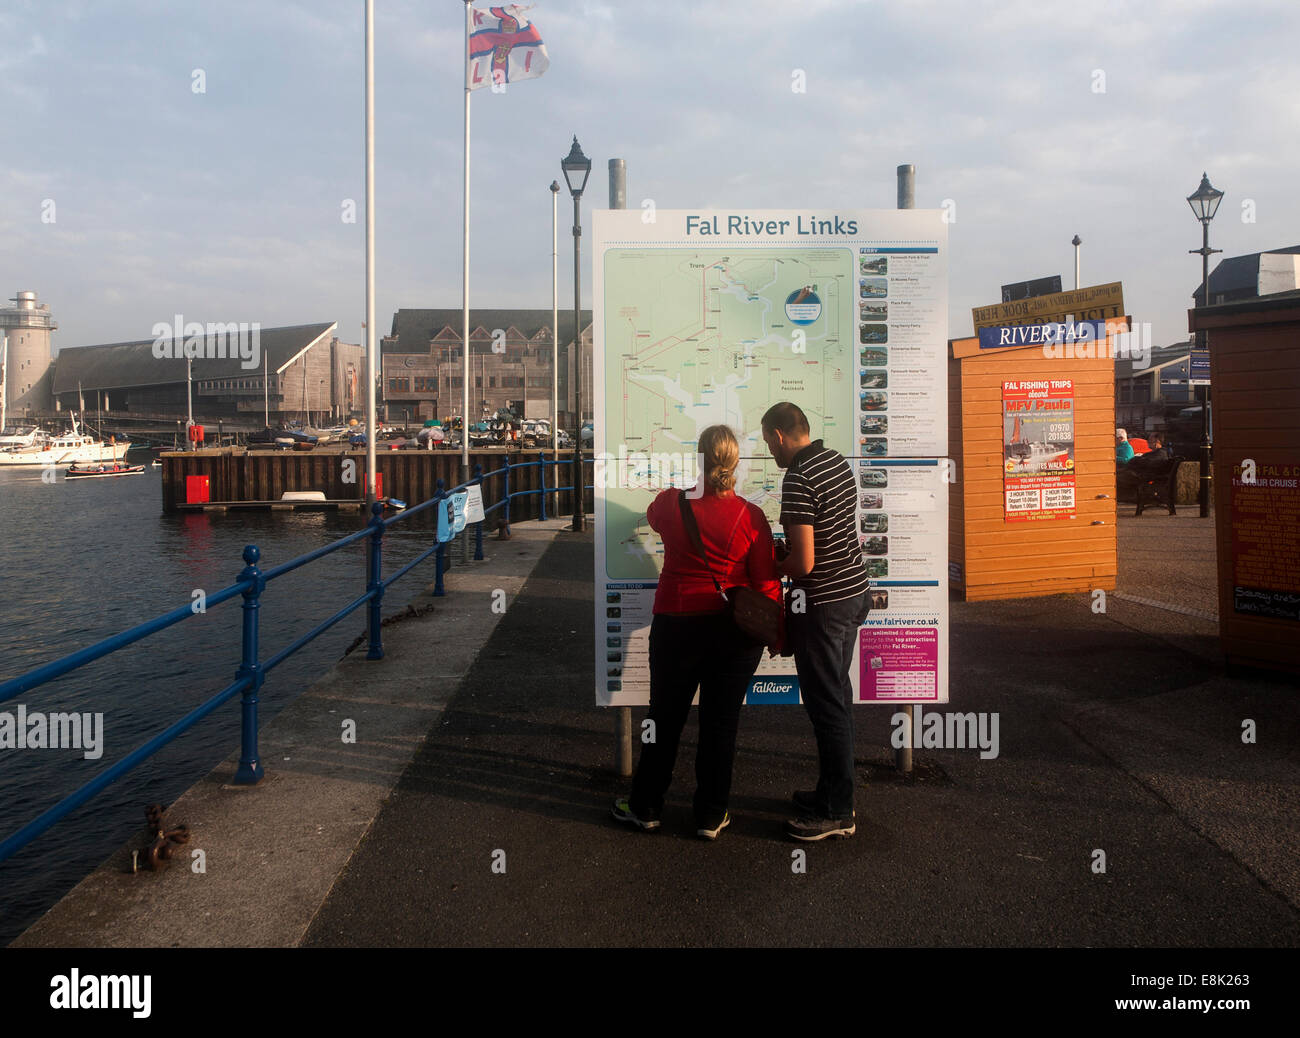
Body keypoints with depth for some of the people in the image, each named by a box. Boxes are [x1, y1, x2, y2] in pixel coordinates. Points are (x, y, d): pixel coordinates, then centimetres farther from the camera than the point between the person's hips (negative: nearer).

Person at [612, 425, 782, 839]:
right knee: (721, 722, 10)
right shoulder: (750, 516, -12)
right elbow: (767, 583, -8)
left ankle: (646, 806, 27)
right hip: (735, 633, -1)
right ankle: (711, 816, 21)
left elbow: (653, 515, 19)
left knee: (665, 717, 14)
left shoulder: (672, 503, -7)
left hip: (676, 625, 1)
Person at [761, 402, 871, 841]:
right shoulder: (838, 462, 8)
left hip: (822, 603, -9)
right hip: (855, 590, 9)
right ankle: (832, 791, 31)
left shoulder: (798, 480, -21)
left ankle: (837, 812, 11)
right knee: (837, 694, 18)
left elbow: (804, 562, -25)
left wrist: (771, 566, -6)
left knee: (826, 702, 1)